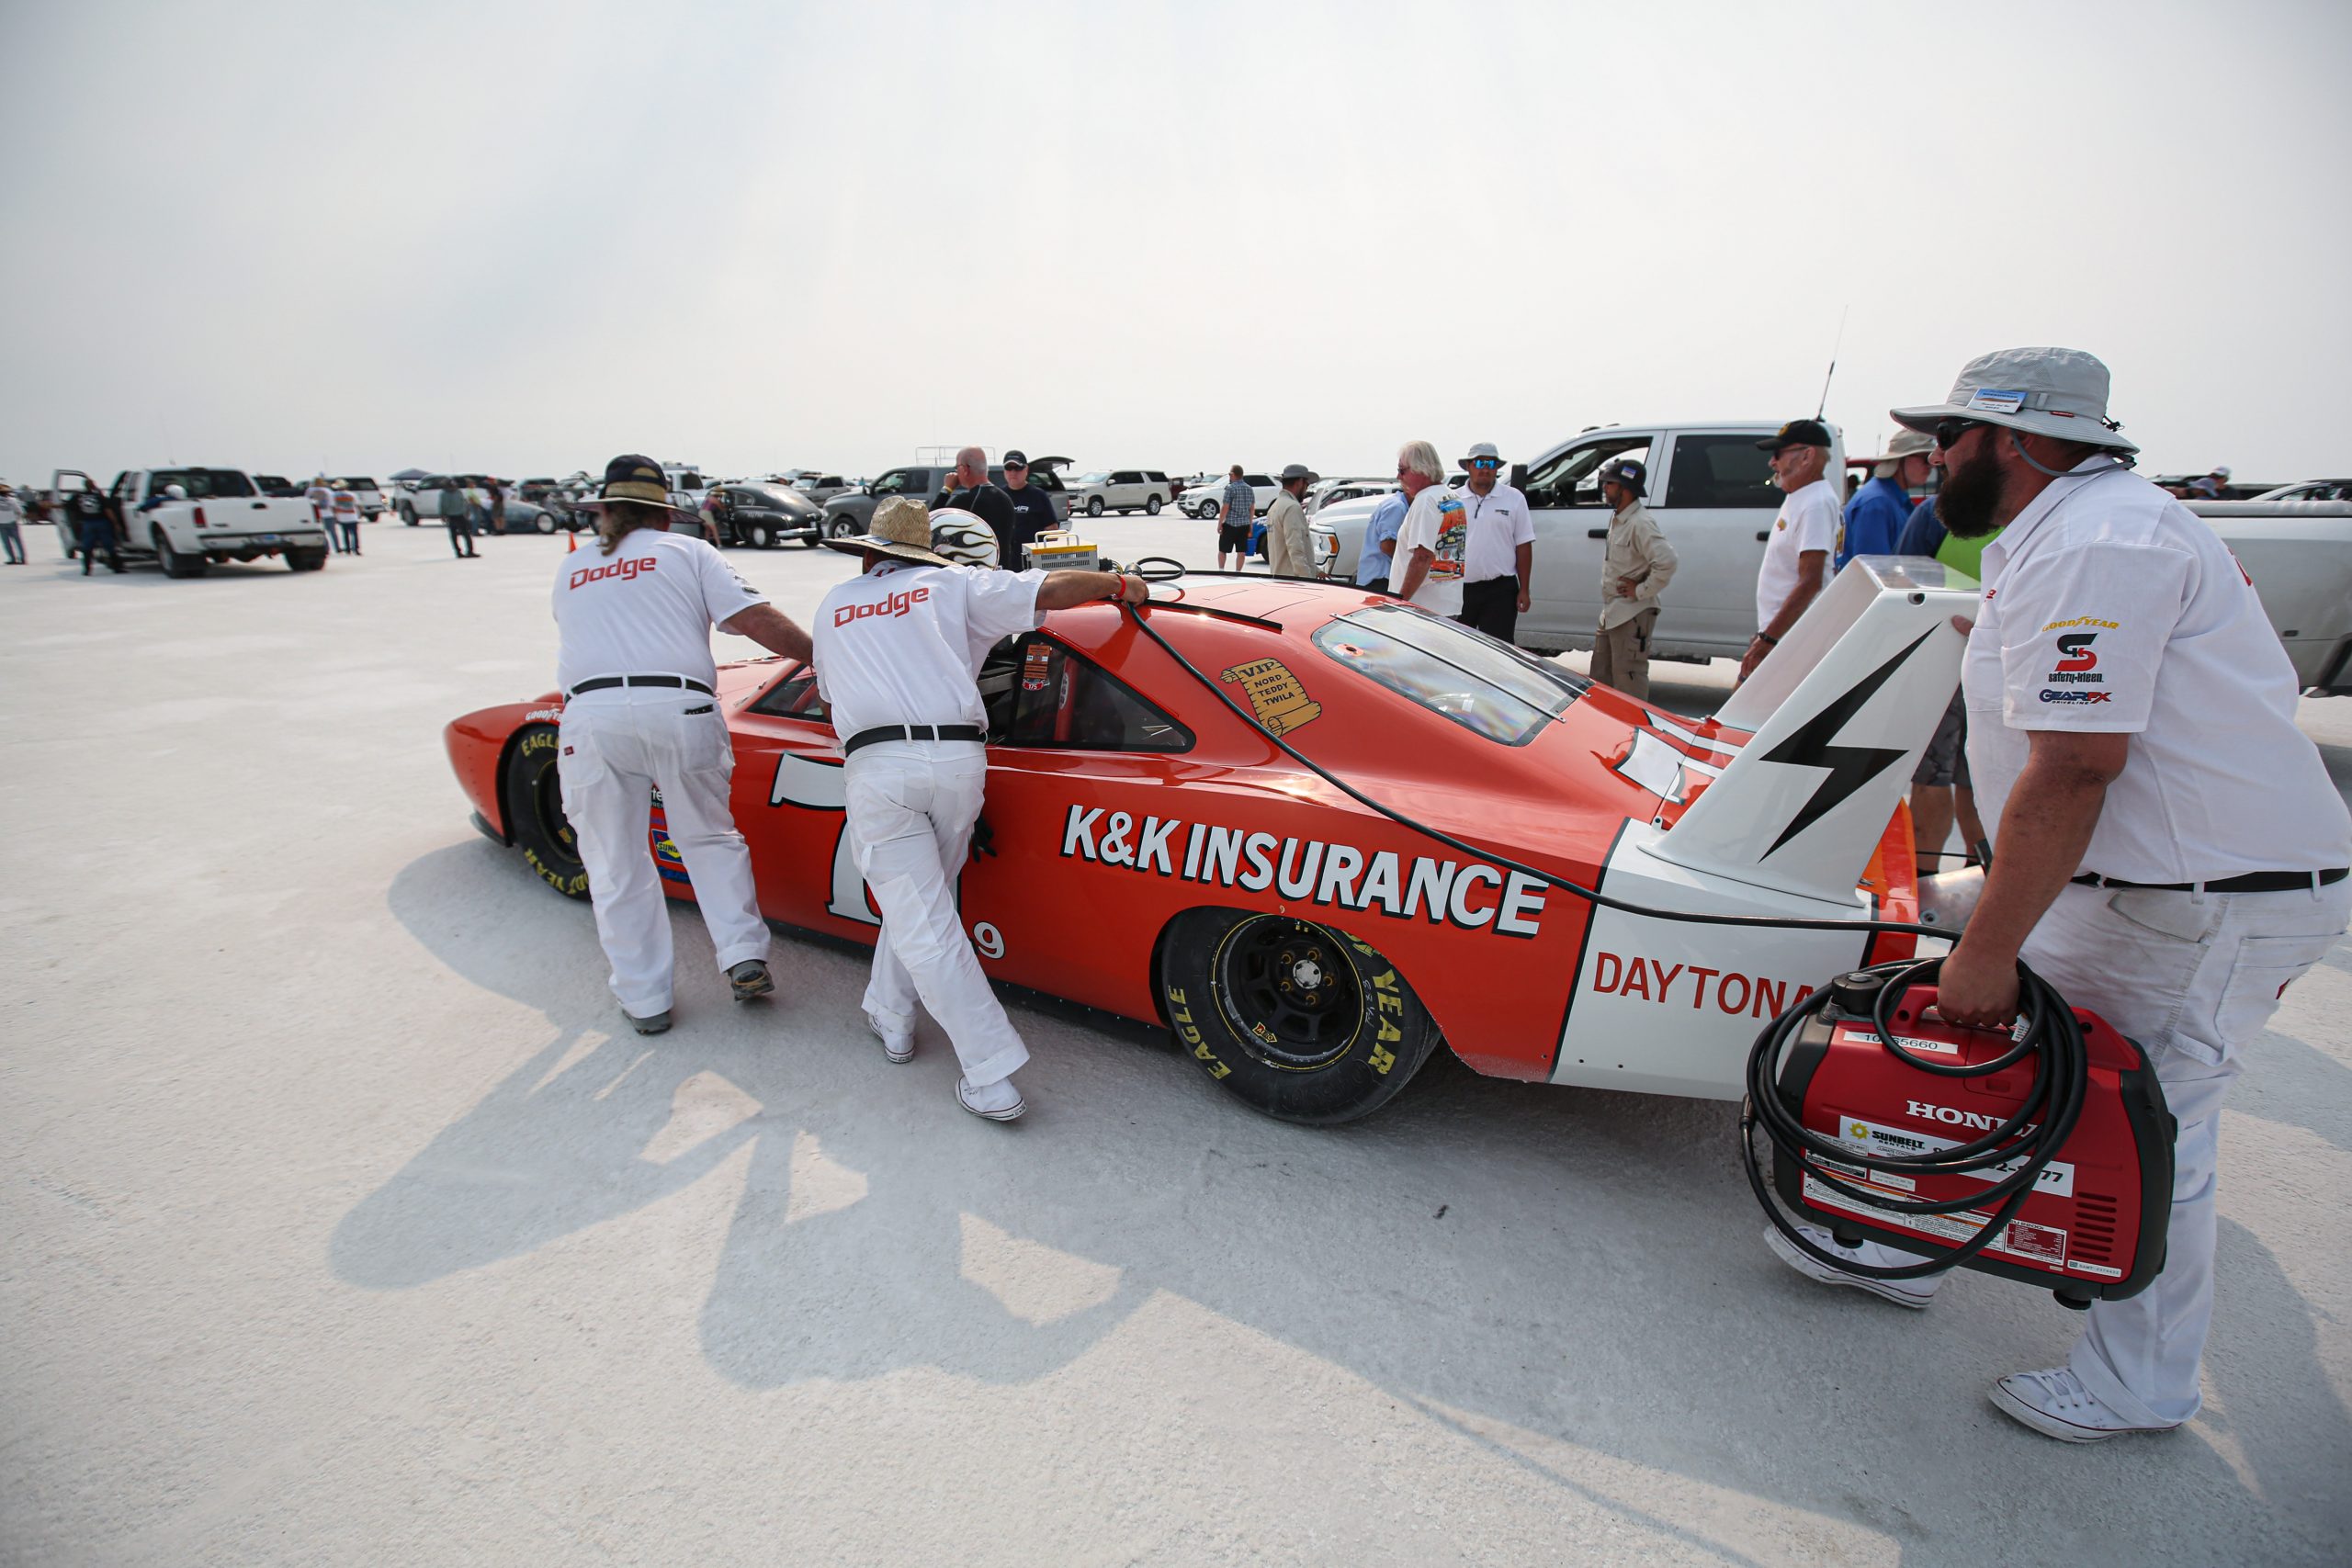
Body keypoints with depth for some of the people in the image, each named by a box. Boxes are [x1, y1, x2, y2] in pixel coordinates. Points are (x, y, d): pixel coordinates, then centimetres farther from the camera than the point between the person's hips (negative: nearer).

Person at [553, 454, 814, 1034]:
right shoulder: (688, 553, 14)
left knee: (616, 867, 12)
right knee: (710, 840, 18)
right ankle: (744, 958, 8)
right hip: (680, 708, -1)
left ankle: (644, 1001, 18)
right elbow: (759, 621, 2)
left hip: (590, 714, 1)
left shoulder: (569, 570, 23)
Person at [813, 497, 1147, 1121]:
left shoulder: (834, 606, 23)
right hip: (958, 758, 1)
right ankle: (891, 1016, 39)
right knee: (920, 900, 23)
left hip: (878, 764, -1)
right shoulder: (954, 584, 16)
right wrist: (1117, 583, 24)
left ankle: (993, 1079, -4)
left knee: (923, 924, -3)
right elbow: (1054, 589, 7)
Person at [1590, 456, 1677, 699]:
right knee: (1600, 676, 18)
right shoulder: (1617, 518, 11)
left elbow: (1667, 562, -29)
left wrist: (1641, 591, -20)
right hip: (1611, 612, 10)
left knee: (1628, 680, -6)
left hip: (1631, 615, -10)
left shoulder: (1640, 523, -19)